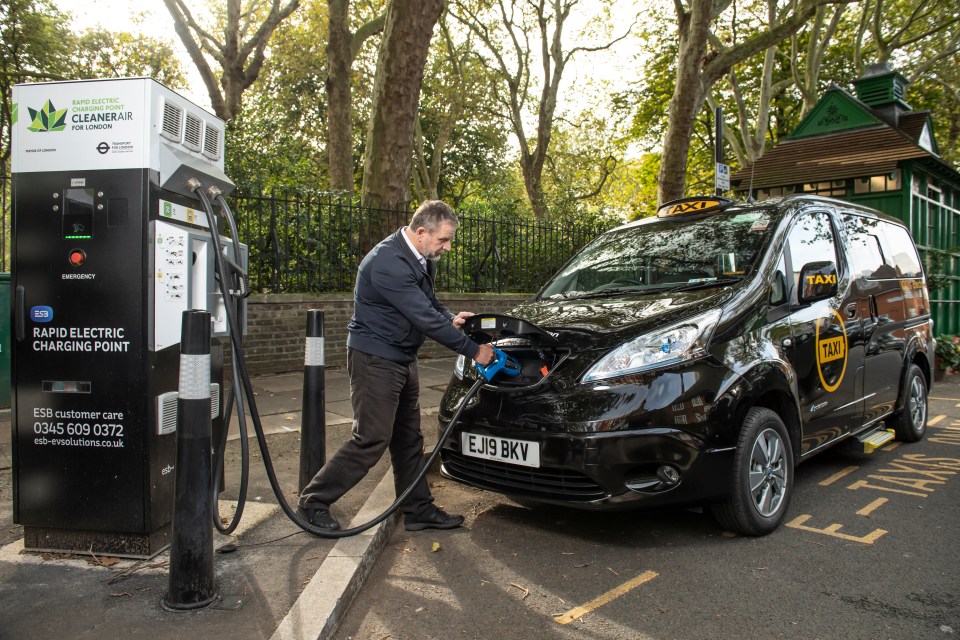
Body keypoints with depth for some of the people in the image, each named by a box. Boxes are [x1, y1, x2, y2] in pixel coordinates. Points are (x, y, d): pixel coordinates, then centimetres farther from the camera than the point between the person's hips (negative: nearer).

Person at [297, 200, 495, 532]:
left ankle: (419, 509, 24)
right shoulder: (388, 263, -26)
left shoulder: (421, 258, 5)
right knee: (371, 440, -5)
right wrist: (473, 350, -20)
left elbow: (429, 303, 20)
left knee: (408, 439, 13)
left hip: (402, 359, 9)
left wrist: (450, 319, -2)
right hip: (375, 359, -9)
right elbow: (425, 318, -27)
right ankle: (313, 501, 10)